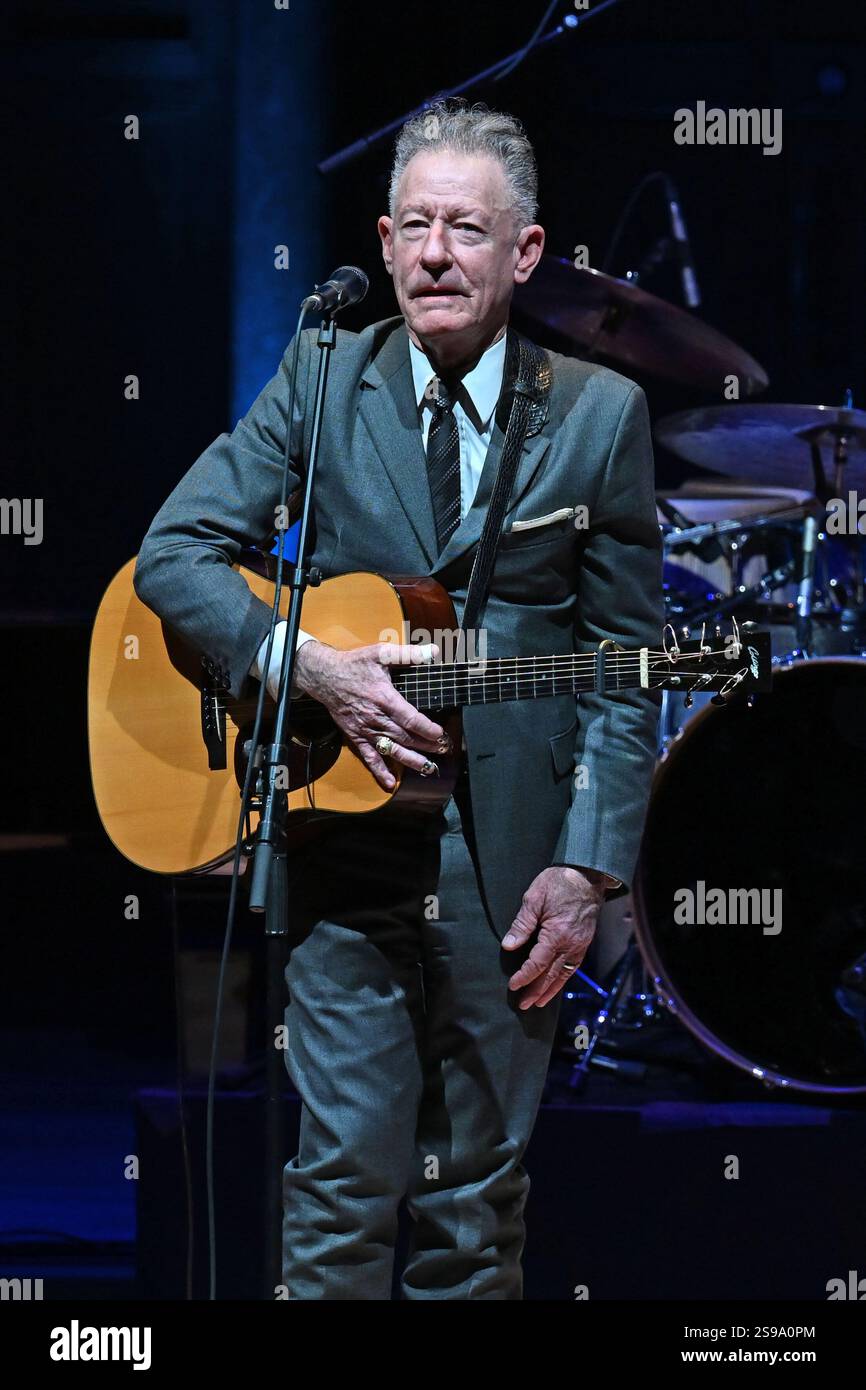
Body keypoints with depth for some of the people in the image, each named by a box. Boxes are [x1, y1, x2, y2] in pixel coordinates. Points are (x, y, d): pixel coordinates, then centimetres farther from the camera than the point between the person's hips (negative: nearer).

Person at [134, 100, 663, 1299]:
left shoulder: (602, 415, 1)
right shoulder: (321, 383, 2)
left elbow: (628, 659, 2)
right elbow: (172, 555, -2)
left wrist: (587, 866, -6)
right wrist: (312, 667, -17)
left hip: (509, 862, 0)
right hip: (347, 850, 0)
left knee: (480, 1196, 8)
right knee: (345, 1182, -3)